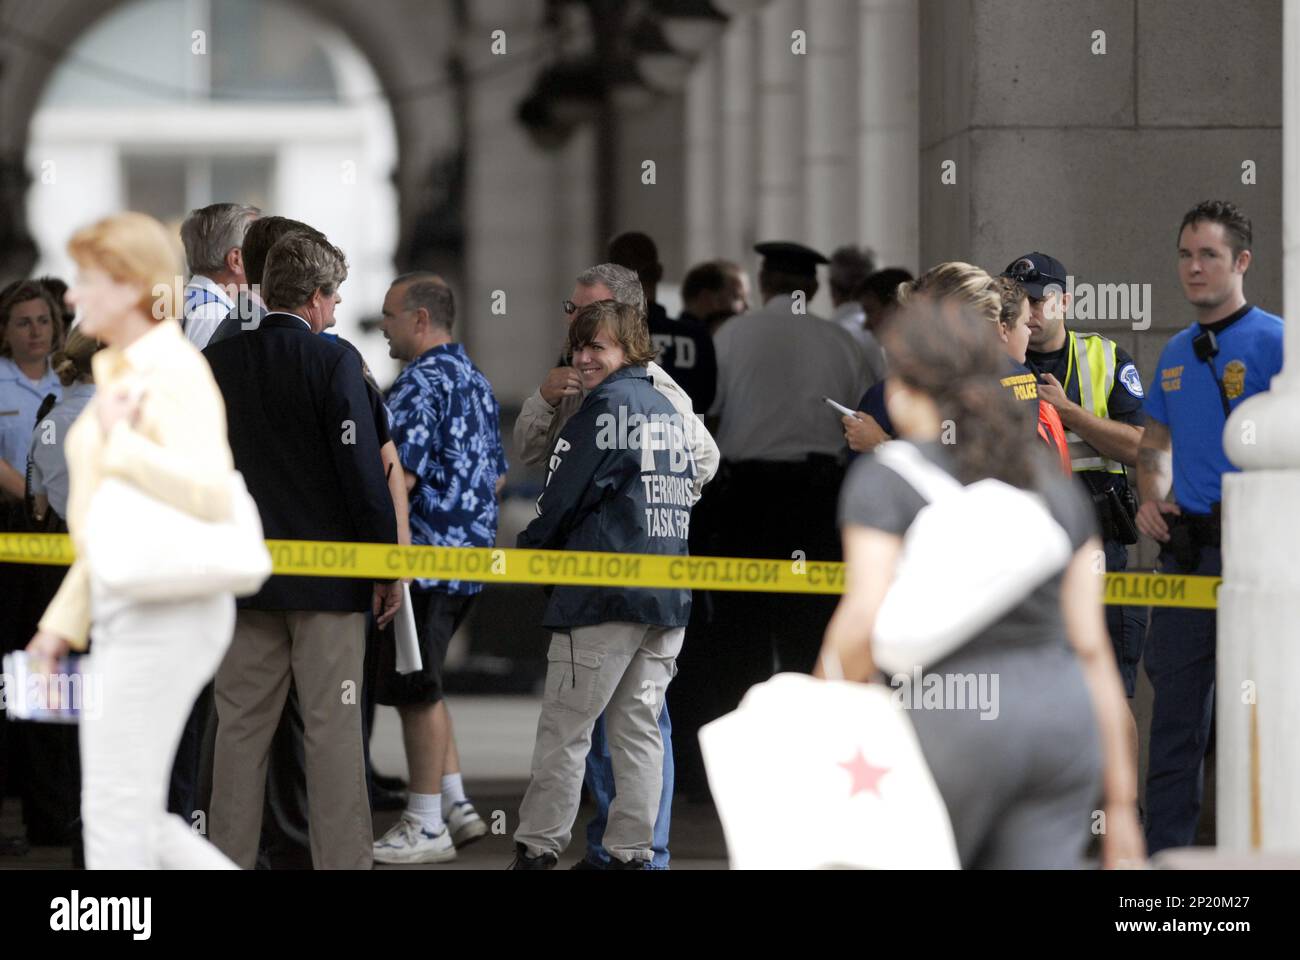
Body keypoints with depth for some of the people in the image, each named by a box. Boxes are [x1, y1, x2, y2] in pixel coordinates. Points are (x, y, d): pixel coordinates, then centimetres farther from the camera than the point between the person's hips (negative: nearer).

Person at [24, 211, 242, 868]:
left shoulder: (174, 373, -14)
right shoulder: (124, 373, 16)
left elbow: (211, 494, -27)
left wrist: (117, 443, -20)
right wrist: (64, 622, 19)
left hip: (167, 616, -10)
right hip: (132, 611, 10)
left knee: (116, 814, -5)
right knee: (126, 808, 12)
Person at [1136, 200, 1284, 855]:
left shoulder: (1274, 342, -7)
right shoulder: (1176, 353, 15)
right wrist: (1151, 501, 8)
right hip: (1185, 549, 7)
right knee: (1175, 708, 10)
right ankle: (1164, 854, 16)